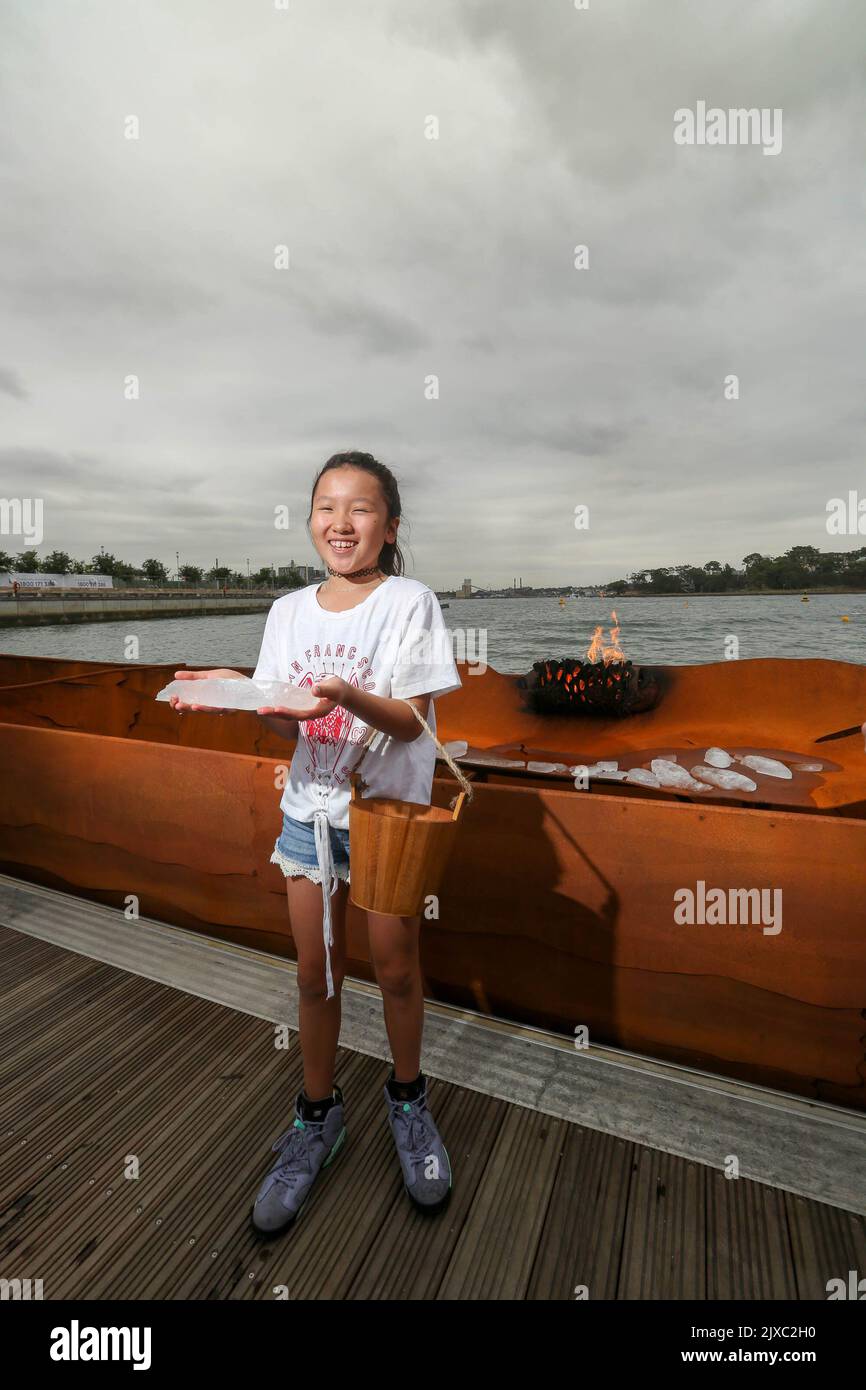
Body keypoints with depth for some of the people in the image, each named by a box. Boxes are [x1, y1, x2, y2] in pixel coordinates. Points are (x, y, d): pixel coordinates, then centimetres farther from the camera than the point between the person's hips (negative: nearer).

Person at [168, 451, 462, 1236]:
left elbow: (409, 721, -16)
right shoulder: (290, 611, 3)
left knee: (396, 970, 12)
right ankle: (318, 1119, 40)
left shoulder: (409, 601, -9)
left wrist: (345, 694, -34)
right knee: (315, 975, 15)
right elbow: (288, 729, 2)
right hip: (309, 811, 4)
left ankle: (408, 1101, 41)